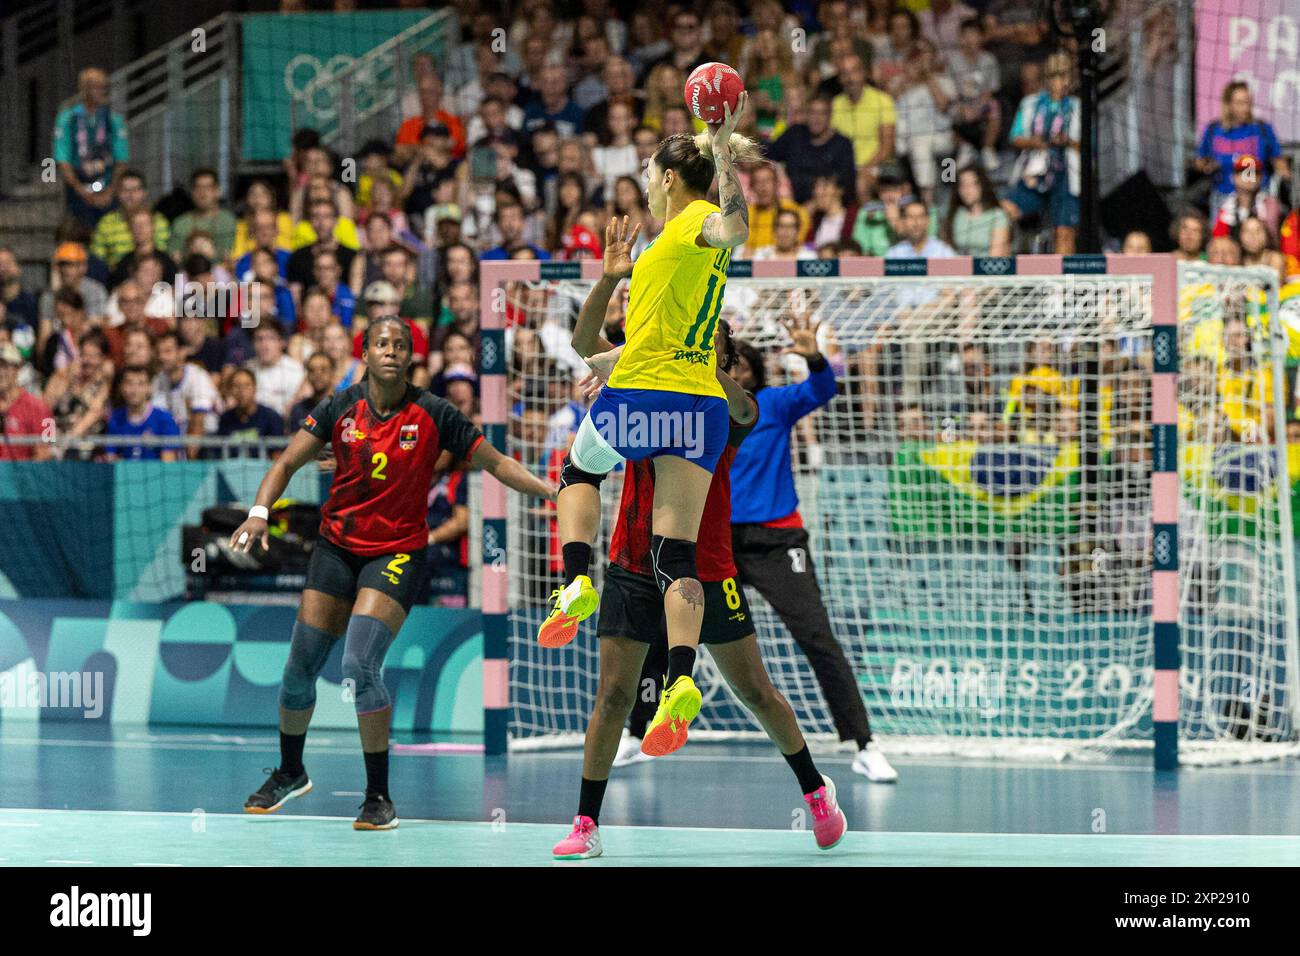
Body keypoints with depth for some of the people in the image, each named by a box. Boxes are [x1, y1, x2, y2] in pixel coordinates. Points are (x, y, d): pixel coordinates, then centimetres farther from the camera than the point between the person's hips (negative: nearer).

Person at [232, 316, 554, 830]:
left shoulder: (433, 415, -9)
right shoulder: (341, 408, -3)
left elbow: (496, 463, -2)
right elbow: (288, 463, -1)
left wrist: (555, 492, -14)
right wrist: (259, 511, -17)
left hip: (397, 553, -3)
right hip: (337, 547, 3)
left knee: (360, 666, -21)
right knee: (300, 667, 6)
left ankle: (379, 797, -10)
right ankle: (290, 773, 33)